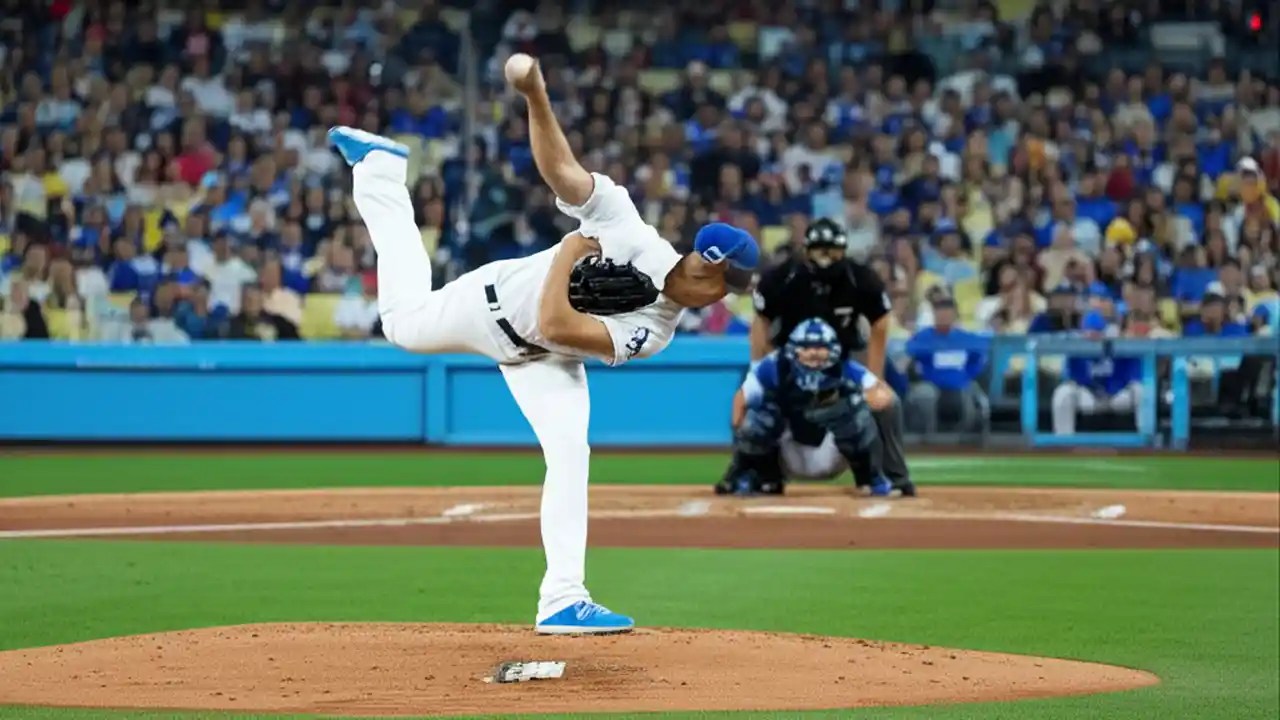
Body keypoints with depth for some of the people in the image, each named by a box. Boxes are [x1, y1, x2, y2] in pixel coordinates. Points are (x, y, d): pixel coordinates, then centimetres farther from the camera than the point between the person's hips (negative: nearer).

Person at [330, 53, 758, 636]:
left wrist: (571, 252, -32)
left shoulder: (655, 332, -28)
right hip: (496, 297, 0)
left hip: (545, 362, 0)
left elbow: (555, 327, -35)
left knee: (570, 454, -18)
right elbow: (559, 166, -30)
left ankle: (563, 600, -17)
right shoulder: (625, 226, -31)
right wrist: (536, 94, -44)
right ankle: (378, 168, 44)